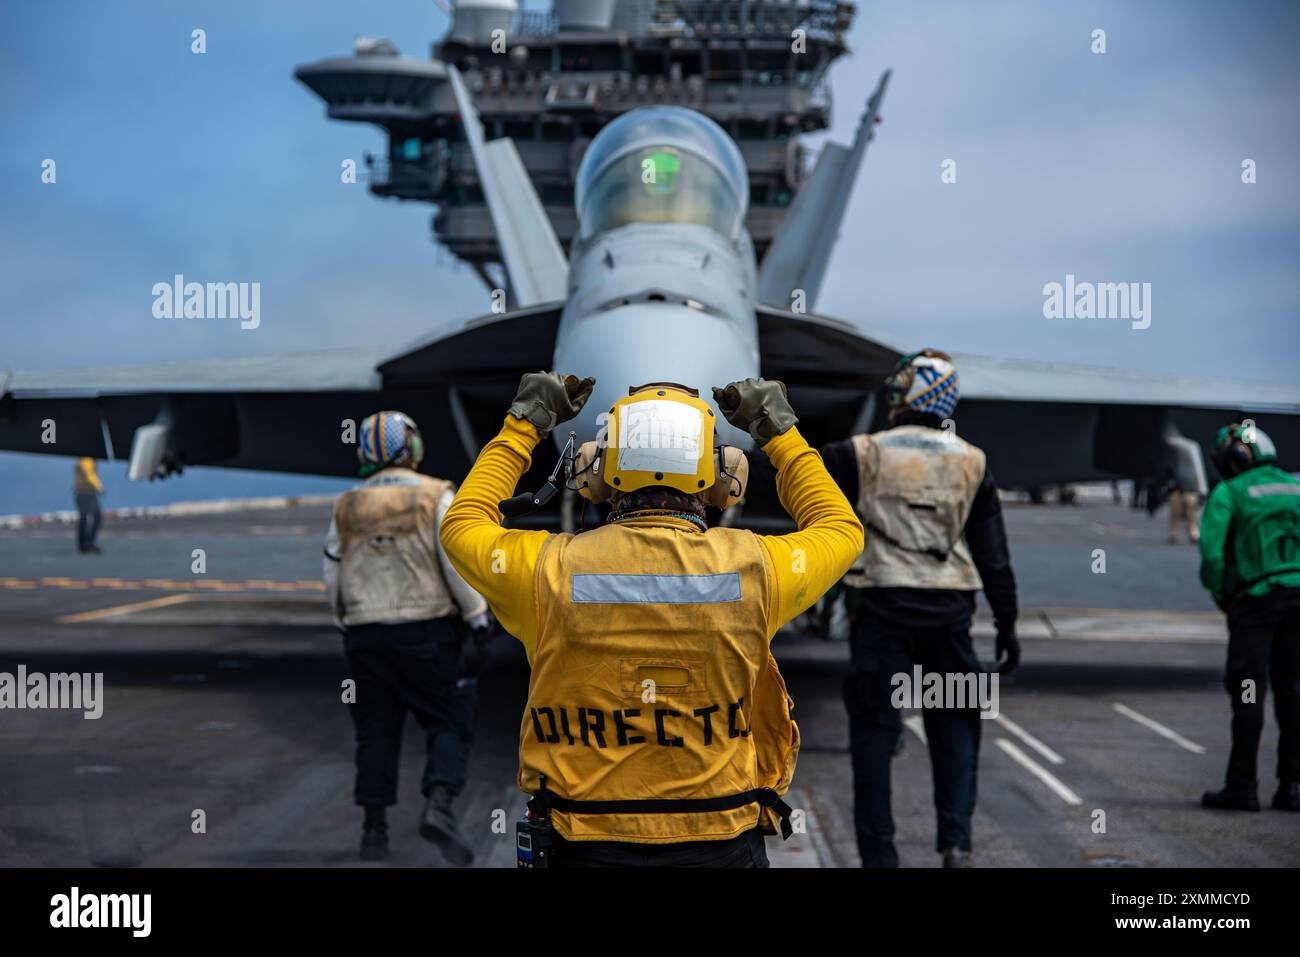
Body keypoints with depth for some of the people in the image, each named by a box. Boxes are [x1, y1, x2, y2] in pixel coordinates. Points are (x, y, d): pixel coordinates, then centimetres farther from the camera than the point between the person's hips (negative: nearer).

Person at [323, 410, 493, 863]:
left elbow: (334, 577, 11)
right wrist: (478, 617, -3)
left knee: (376, 731, 10)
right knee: (448, 724, 3)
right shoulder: (436, 498, -5)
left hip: (366, 635, 3)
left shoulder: (347, 508, 7)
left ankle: (374, 829, 7)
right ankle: (438, 806, -18)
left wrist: (347, 623, 25)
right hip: (426, 630, -3)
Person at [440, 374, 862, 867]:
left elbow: (461, 524, 12)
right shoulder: (752, 566, -9)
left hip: (585, 845, 0)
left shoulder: (551, 569, -10)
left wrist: (521, 426, 19)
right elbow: (840, 528, 14)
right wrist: (781, 433, 22)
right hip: (722, 845, 0)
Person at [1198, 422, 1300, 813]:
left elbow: (1212, 550, -13)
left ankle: (1242, 785, -2)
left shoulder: (1227, 494, -2)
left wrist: (1220, 595, 2)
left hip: (1256, 600, -4)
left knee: (1248, 694, -2)